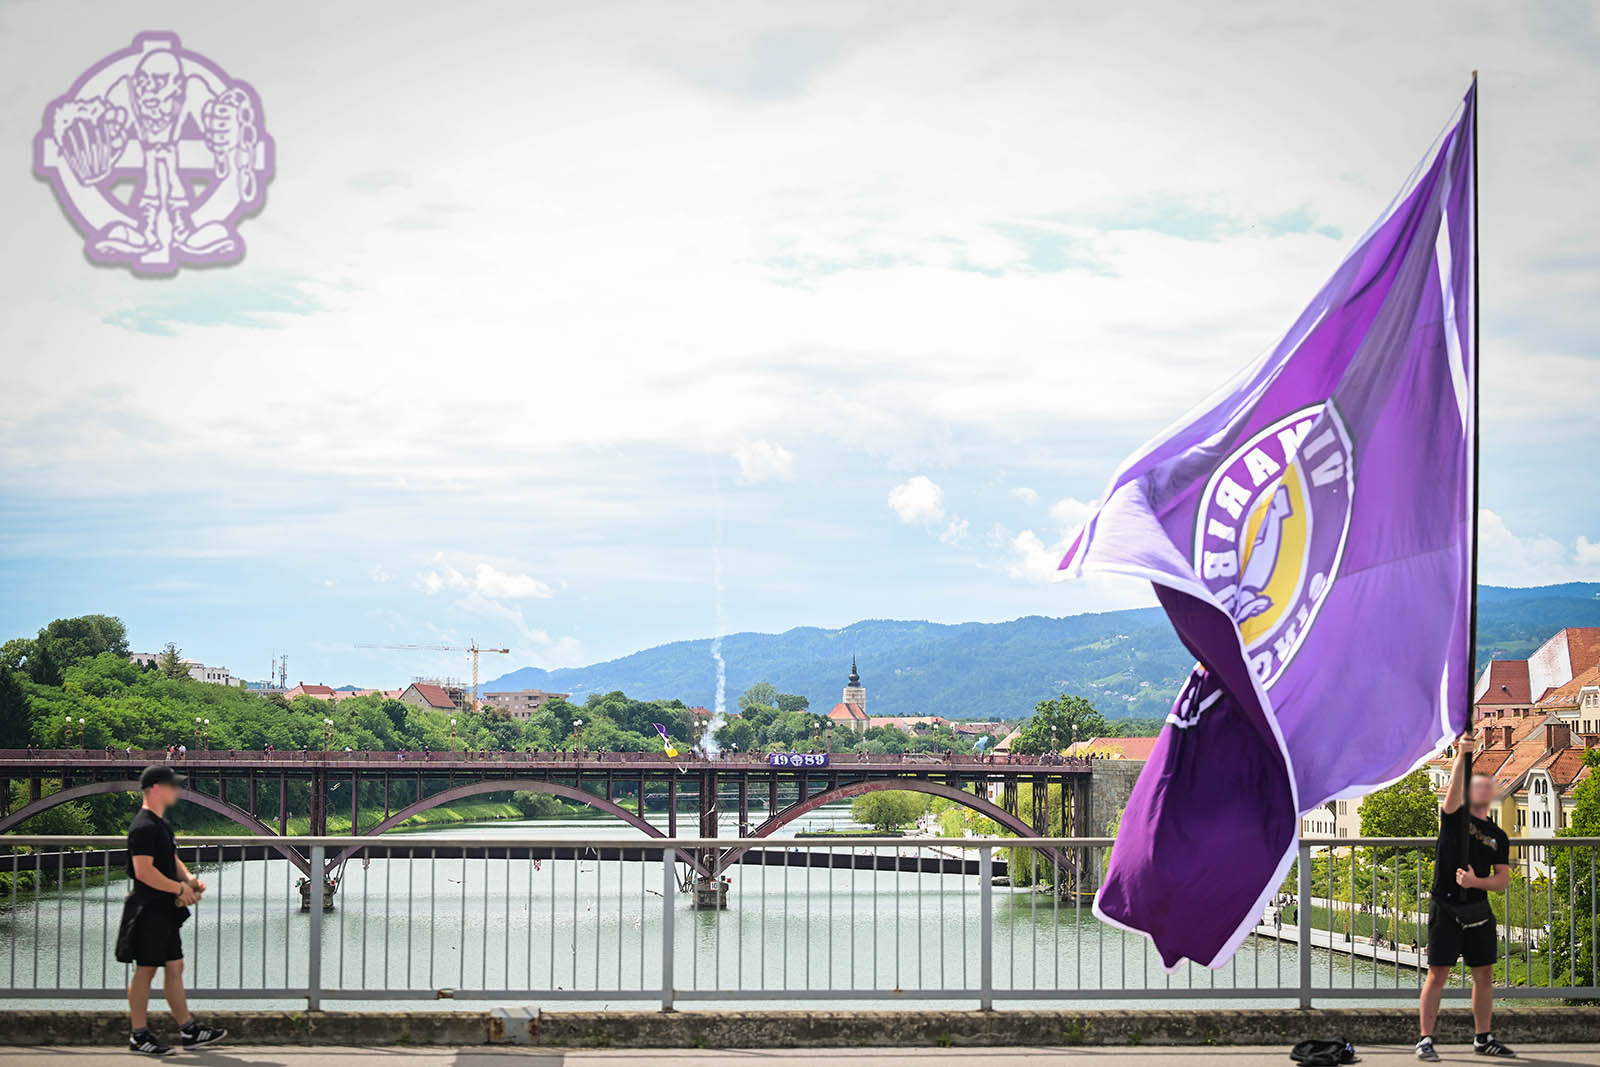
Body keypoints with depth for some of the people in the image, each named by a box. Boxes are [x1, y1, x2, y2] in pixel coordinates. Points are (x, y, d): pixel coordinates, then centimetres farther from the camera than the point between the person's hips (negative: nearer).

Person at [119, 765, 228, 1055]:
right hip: (149, 910, -10)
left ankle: (188, 1031, 16)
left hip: (166, 911, 10)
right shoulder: (144, 827, -17)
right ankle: (139, 1035, 4)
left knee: (174, 968, 11)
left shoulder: (162, 824, 16)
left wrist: (189, 878, 8)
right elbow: (144, 871, -24)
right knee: (145, 971, -3)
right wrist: (180, 888, -17)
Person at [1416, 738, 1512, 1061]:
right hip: (1446, 908, -5)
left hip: (1479, 911, 5)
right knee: (1438, 974, -6)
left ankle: (1483, 1039, 20)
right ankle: (1425, 1040, -3)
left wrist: (1476, 881, -14)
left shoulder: (1499, 837, 12)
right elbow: (1454, 788, -18)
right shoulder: (1454, 817, 3)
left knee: (1484, 975, 8)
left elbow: (1503, 880, 5)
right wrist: (1462, 755, -31)